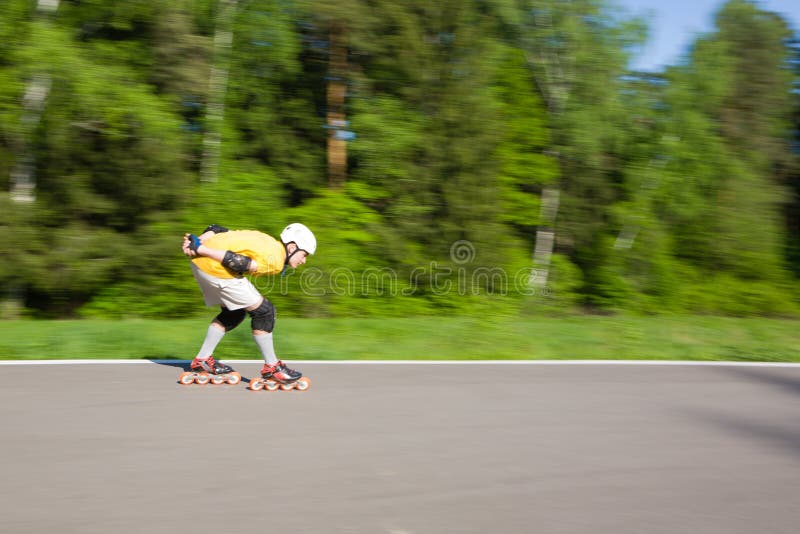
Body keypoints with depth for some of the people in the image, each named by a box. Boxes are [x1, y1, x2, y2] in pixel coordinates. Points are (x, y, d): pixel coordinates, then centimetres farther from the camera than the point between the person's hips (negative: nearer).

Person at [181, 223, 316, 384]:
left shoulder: (266, 241, 19)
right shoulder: (275, 261, -8)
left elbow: (217, 229, 13)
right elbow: (237, 262, -18)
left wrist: (198, 241, 0)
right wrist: (200, 249, -14)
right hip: (215, 269, -9)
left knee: (233, 314, 24)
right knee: (263, 311, 3)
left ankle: (202, 359, 31)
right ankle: (271, 367, 14)